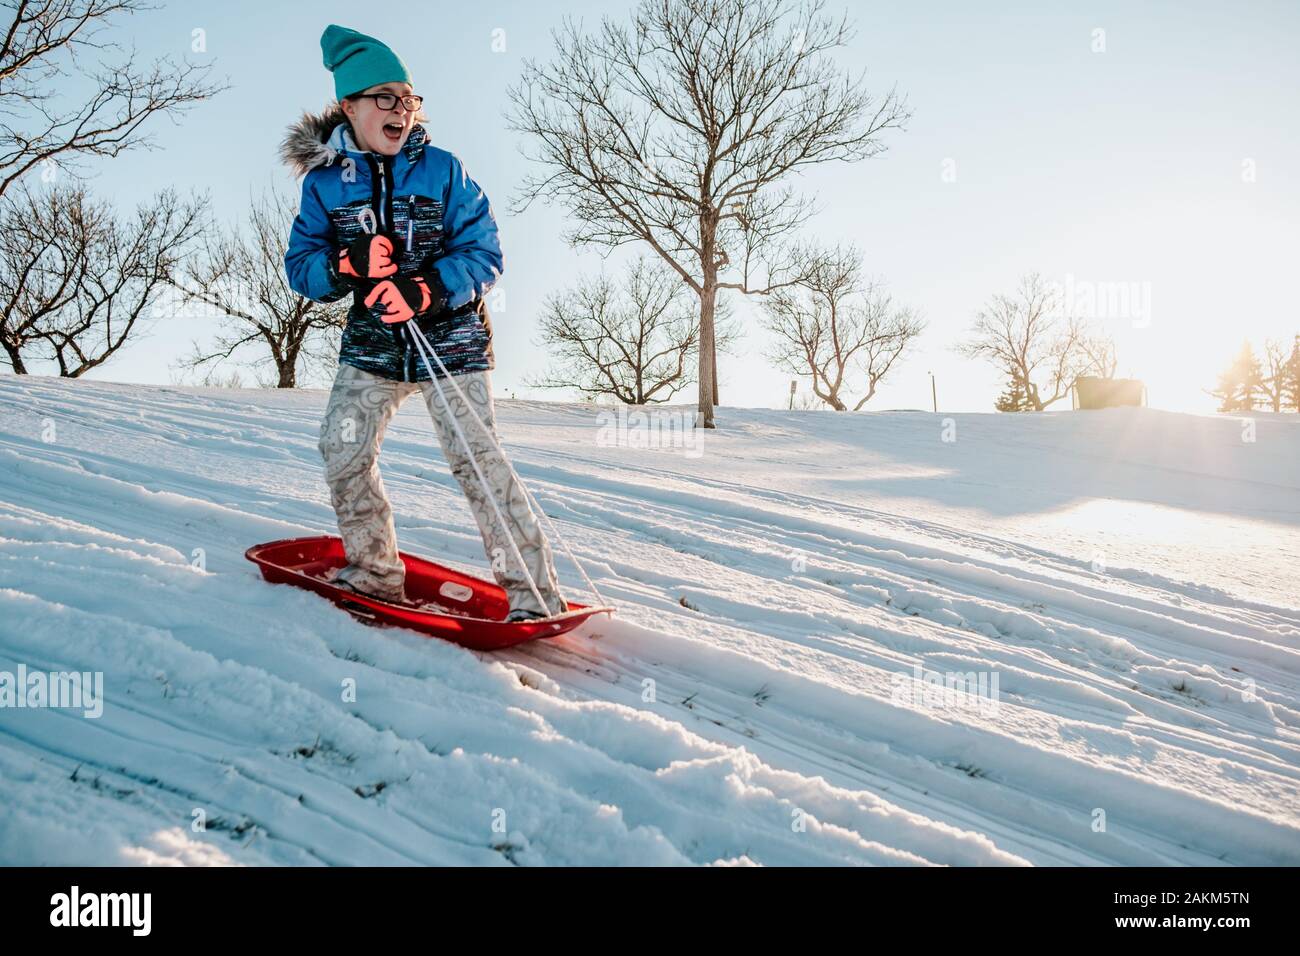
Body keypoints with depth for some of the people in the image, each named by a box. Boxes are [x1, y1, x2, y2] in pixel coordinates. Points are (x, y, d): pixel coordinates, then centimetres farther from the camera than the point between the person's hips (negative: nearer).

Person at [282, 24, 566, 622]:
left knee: (474, 456, -12)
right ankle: (376, 573, 23)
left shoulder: (442, 169, -4)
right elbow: (301, 265, 1)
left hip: (450, 339, -3)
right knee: (342, 454, 1)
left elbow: (484, 254, -8)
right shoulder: (324, 181, 2)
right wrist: (347, 265, -23)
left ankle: (534, 592, -9)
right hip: (371, 343, 4)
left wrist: (428, 290, -26)